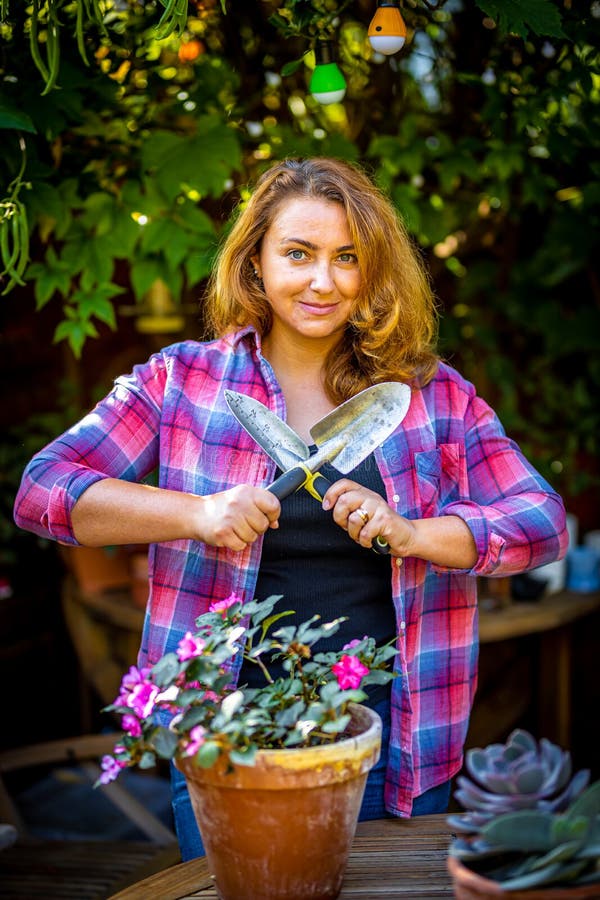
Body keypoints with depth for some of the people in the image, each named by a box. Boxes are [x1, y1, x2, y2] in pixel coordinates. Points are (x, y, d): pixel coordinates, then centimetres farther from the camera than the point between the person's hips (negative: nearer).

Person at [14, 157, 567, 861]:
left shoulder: (430, 392, 3)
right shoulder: (183, 380, 0)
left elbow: (544, 520, 1)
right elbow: (43, 489, -5)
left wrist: (412, 533, -17)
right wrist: (198, 513, -19)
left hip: (390, 726, 1)